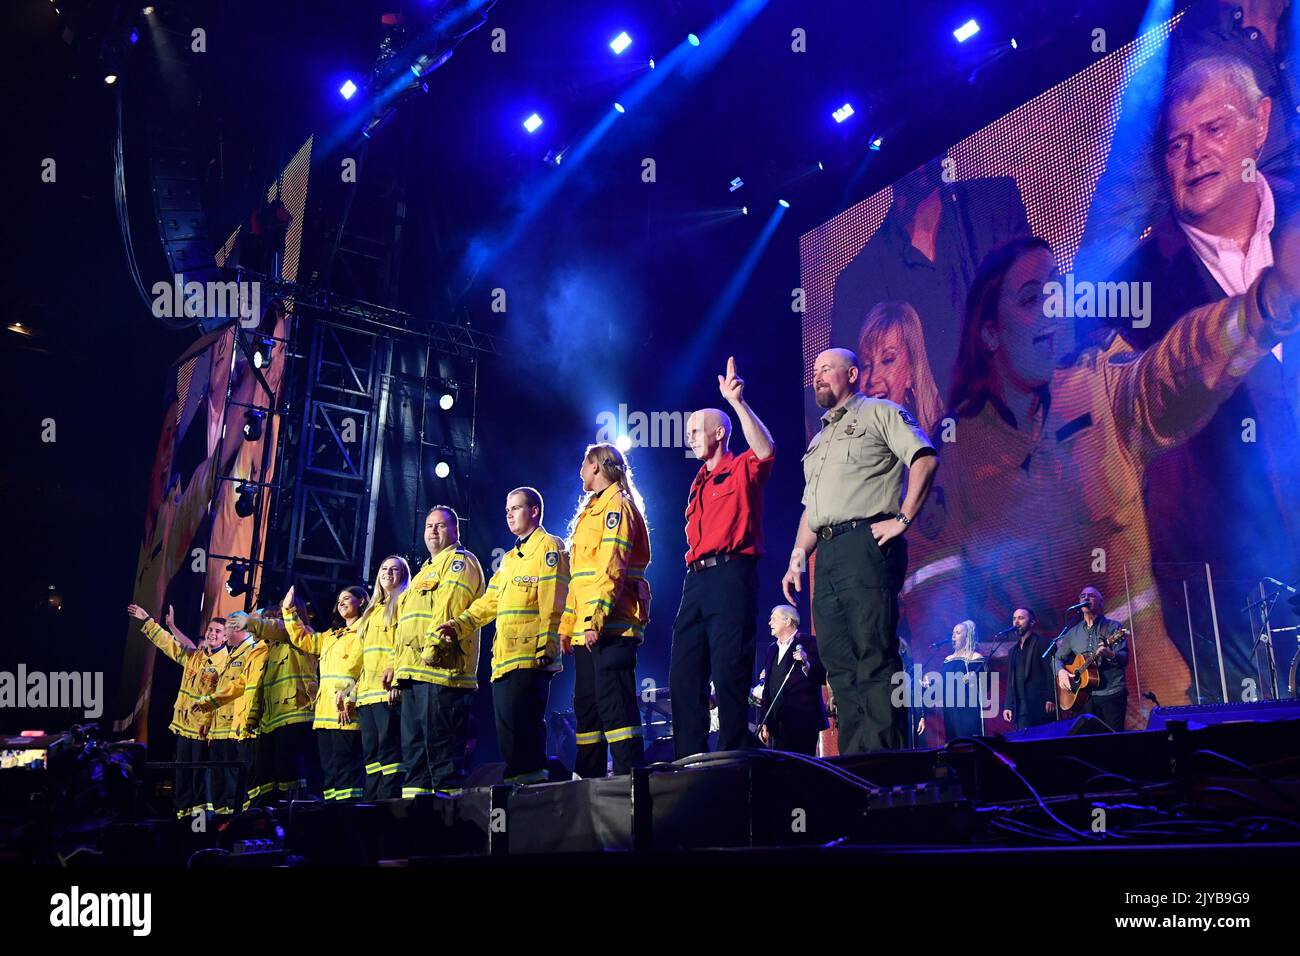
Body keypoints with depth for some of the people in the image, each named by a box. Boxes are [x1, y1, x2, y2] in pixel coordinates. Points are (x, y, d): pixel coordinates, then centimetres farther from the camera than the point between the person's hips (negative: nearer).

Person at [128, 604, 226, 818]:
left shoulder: (225, 663, -10)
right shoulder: (194, 656, 12)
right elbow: (167, 643, 23)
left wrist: (209, 722, -23)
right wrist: (147, 620, 24)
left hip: (203, 727, -7)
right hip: (184, 724, 8)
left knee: (200, 772, -5)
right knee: (182, 772, 11)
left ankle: (201, 811, 1)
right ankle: (183, 811, 18)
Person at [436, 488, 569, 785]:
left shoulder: (548, 547, -1)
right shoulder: (510, 557, 27)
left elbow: (553, 604, -12)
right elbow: (490, 602, 23)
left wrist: (546, 644, -20)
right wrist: (458, 625, 10)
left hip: (529, 658, -9)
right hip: (504, 659, 10)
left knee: (522, 726, -16)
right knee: (508, 731, 8)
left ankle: (531, 779, -13)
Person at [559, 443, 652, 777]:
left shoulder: (617, 505, -5)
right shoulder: (591, 511, 25)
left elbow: (612, 567, -17)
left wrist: (595, 618, -24)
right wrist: (567, 625, 20)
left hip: (611, 626, -10)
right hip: (585, 630, 10)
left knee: (614, 702, -15)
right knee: (586, 705, 11)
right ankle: (588, 777, 16)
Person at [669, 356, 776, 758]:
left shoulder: (743, 469, 3)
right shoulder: (699, 483, 25)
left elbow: (766, 449, -20)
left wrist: (737, 401, -25)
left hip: (731, 573, -8)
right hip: (696, 578, 8)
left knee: (729, 671, -11)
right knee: (684, 673, 4)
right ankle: (689, 760, 7)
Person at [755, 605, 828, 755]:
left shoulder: (809, 643, 0)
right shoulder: (772, 649, 19)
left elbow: (823, 678, -7)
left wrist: (806, 664, -24)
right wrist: (763, 722, 14)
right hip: (776, 726, 6)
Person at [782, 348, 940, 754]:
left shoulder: (878, 413, 6)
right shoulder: (819, 440, 29)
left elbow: (925, 458, -8)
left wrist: (903, 519, -14)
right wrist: (797, 558, 16)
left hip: (865, 543, -8)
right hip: (826, 554, 8)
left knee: (875, 658, -12)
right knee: (839, 664, 4)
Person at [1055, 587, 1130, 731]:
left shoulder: (1113, 627, 1)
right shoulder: (1073, 633, 13)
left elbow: (1124, 659, -7)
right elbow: (1057, 658, 18)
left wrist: (1111, 655, -29)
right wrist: (1061, 671, -4)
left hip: (1113, 693, -4)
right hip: (1086, 696, 4)